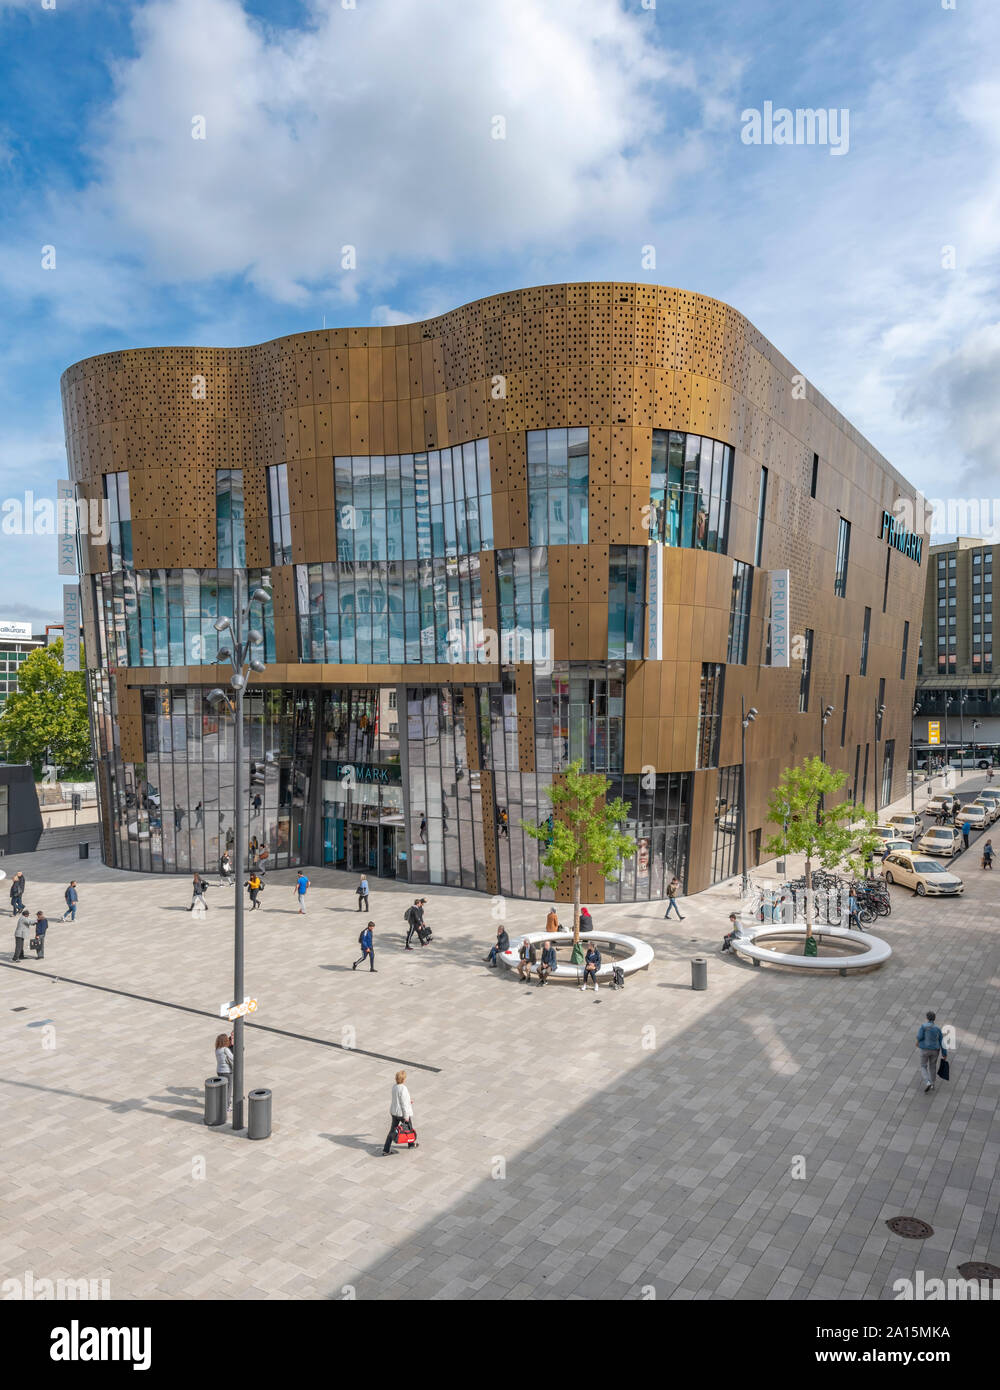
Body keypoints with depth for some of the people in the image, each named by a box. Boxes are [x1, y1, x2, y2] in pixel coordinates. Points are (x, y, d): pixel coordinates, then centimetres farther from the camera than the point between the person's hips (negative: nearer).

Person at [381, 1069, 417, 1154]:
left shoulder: (394, 1087, -1)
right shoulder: (403, 1088, -26)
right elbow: (403, 1103, -23)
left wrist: (408, 1101, 24)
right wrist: (406, 1116, -16)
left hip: (394, 1112, 7)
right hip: (402, 1113, -7)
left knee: (392, 1131, 12)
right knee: (410, 1128, 19)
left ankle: (386, 1149, 10)